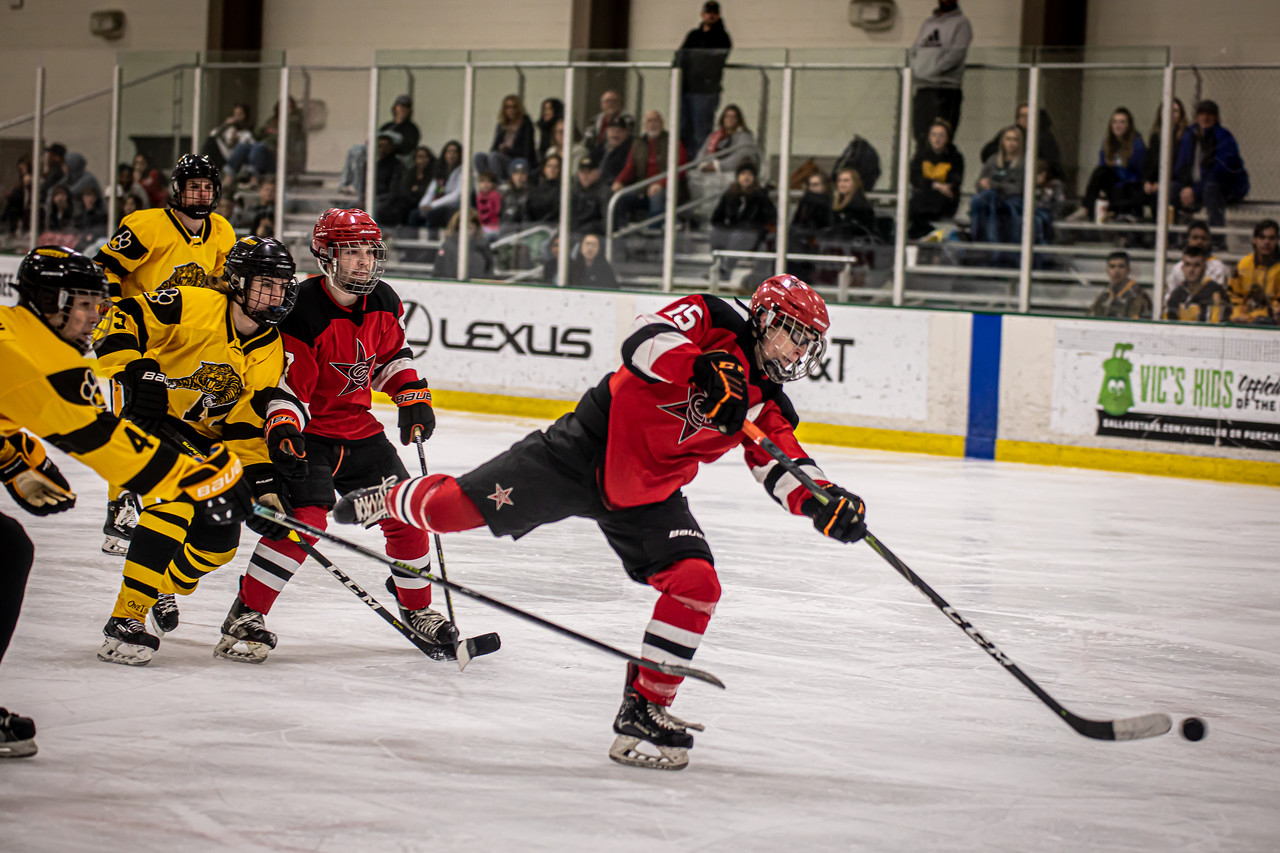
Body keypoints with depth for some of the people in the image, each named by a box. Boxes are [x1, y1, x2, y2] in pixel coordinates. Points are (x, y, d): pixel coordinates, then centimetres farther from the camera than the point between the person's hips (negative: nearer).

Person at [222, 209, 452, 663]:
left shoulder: (383, 302, 0)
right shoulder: (303, 310, -22)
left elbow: (392, 353, 19)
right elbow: (284, 383, -21)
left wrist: (413, 397, 9)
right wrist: (283, 428, -35)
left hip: (358, 428, 7)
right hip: (308, 430, -7)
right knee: (305, 517, -24)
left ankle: (417, 607, 24)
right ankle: (245, 617, -15)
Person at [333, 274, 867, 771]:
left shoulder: (766, 407, 5)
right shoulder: (712, 322, -11)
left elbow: (786, 470, -3)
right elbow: (644, 339, -28)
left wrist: (827, 504, -22)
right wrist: (700, 368, -44)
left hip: (647, 499, 5)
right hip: (590, 446, -5)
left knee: (696, 582, -15)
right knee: (454, 507, -9)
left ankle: (645, 708, -2)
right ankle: (390, 500, 28)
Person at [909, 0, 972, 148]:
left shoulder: (960, 23, 2)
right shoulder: (927, 22, 22)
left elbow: (957, 53, -9)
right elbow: (915, 50, 21)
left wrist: (932, 72, -13)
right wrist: (916, 70, 0)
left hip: (945, 87, -6)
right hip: (922, 87, 6)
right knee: (921, 135, 3)